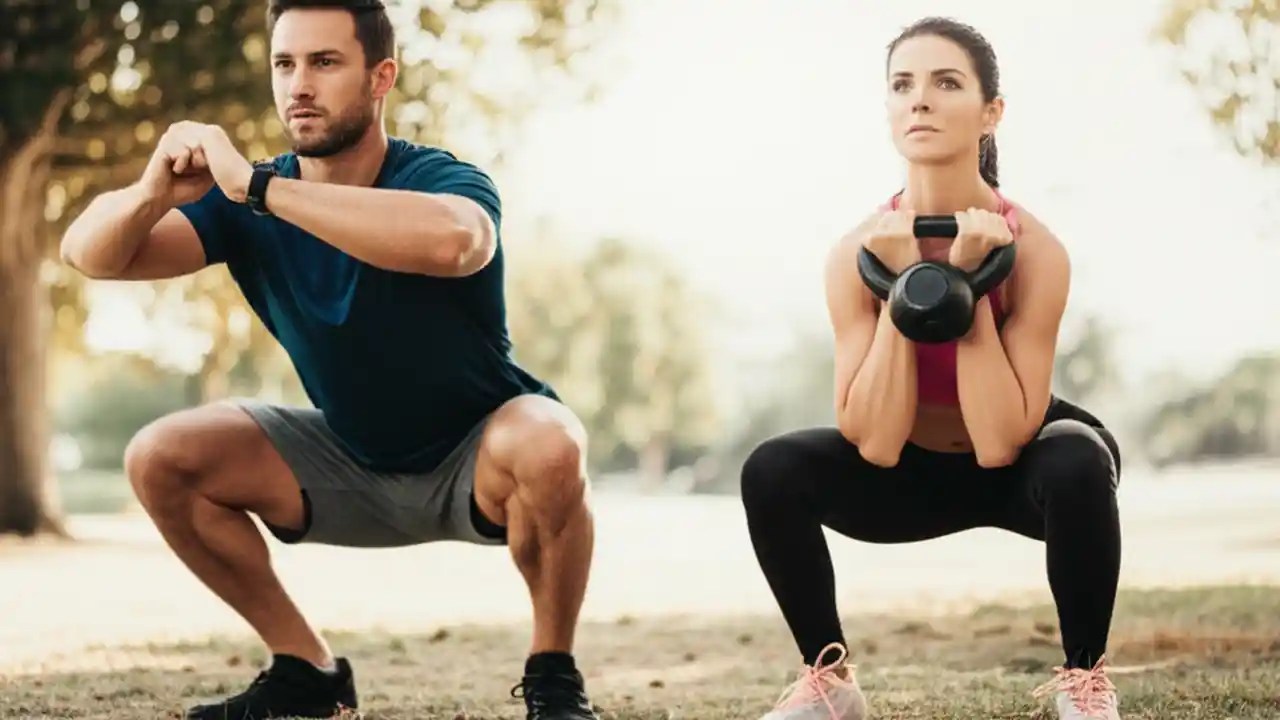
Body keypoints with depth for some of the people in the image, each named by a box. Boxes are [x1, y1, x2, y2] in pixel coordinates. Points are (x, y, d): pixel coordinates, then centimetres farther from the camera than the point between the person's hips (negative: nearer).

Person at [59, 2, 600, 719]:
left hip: (480, 461, -5)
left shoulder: (440, 180, -25)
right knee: (162, 458, -10)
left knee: (546, 445, -38)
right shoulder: (247, 205, -10)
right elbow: (89, 254, -18)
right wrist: (153, 193, -42)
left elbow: (451, 240, -51)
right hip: (352, 462, 5)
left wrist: (257, 186, -49)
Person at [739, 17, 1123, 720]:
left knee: (1076, 463, -37)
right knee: (773, 470, -22)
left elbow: (1000, 442, -32)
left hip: (1021, 467, -2)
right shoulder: (857, 254, -22)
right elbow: (876, 444, -26)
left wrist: (972, 284, -36)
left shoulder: (1033, 248, -27)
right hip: (915, 472, 2)